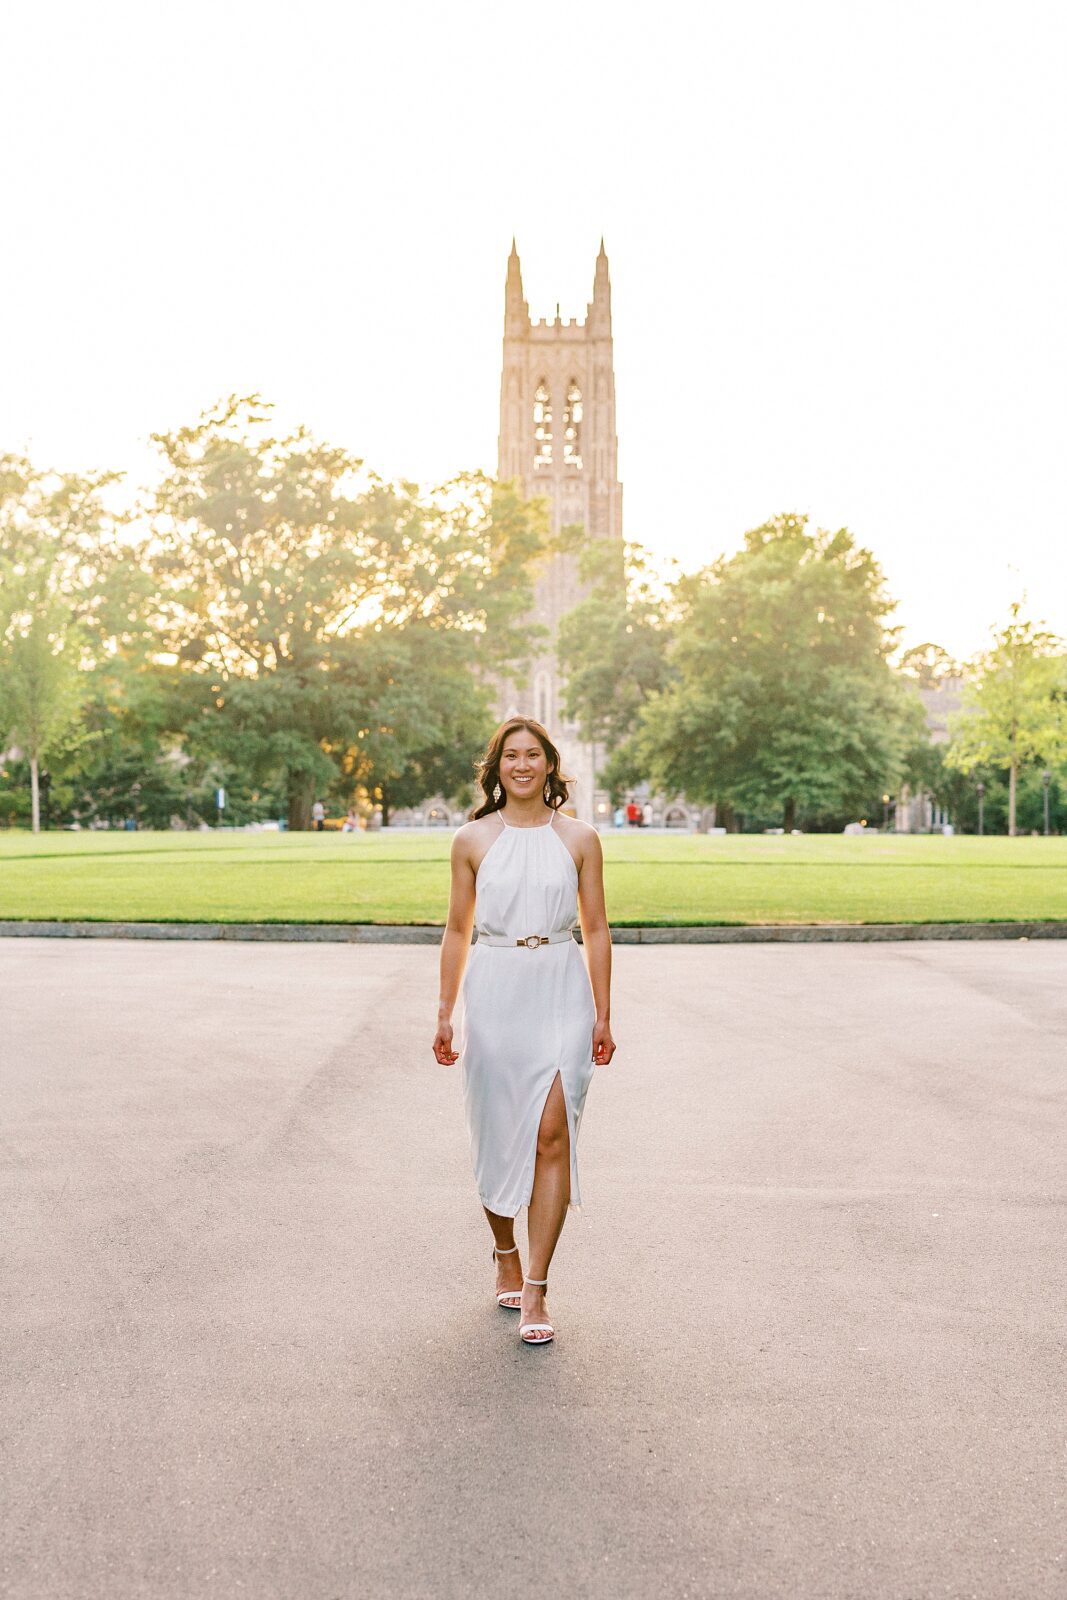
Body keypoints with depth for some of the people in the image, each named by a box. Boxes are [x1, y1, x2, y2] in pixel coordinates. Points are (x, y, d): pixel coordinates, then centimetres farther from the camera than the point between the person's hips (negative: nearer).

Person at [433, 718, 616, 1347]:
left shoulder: (579, 838, 3)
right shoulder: (473, 840, 4)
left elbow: (596, 928, 6)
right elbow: (457, 930, 8)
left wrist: (603, 1014, 3)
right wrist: (446, 1013, 7)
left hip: (561, 993, -1)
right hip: (493, 992, 1)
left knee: (552, 1135, -10)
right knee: (498, 1134, 9)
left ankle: (536, 1290, -2)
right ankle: (506, 1257, 32)